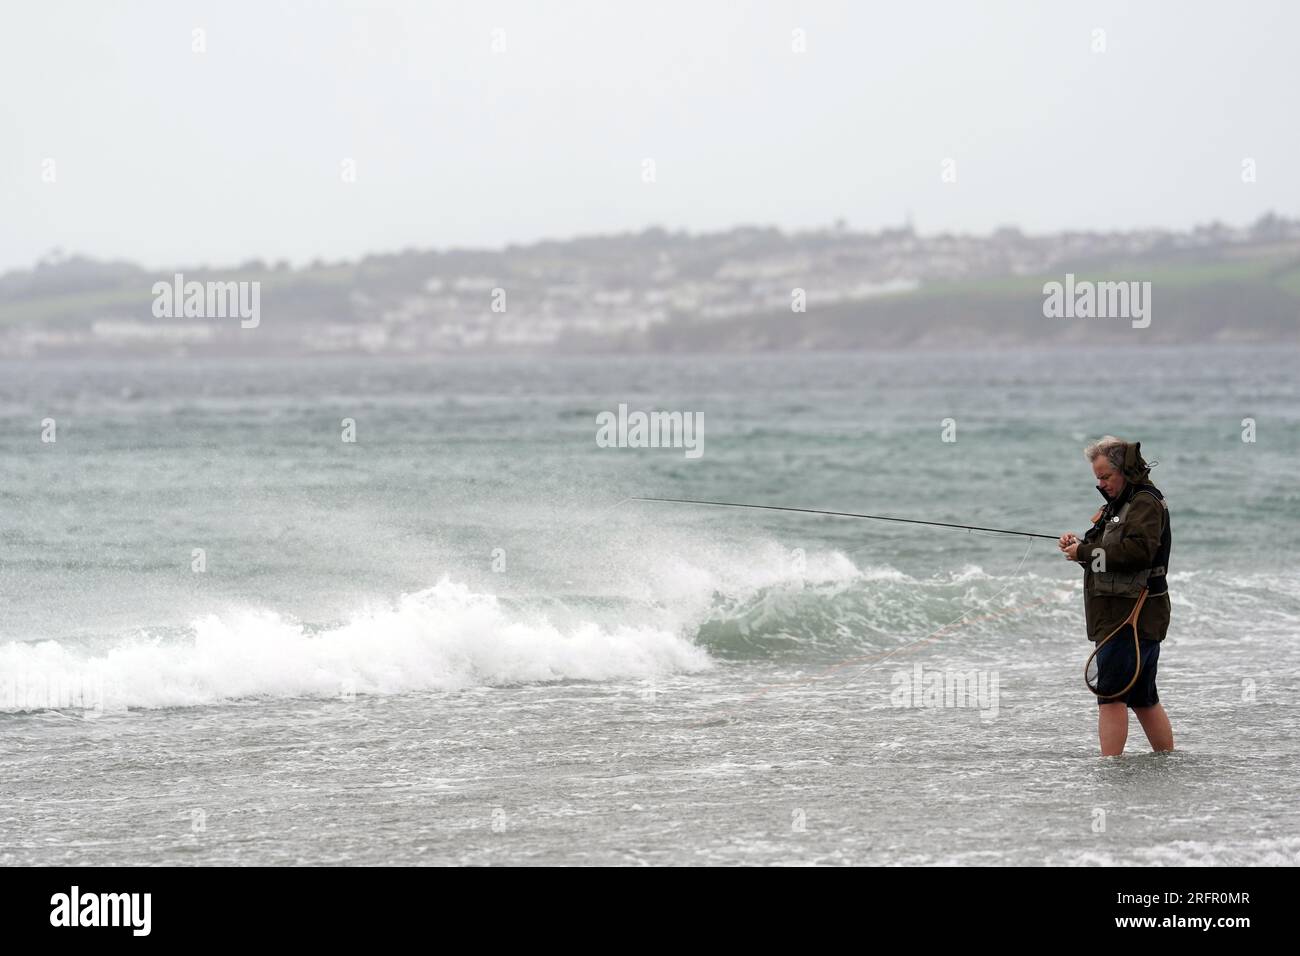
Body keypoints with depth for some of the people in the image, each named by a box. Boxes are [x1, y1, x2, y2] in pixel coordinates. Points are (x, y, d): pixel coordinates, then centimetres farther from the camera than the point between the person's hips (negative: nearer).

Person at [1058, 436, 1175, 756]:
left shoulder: (1146, 503, -11)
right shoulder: (1117, 503, 21)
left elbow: (1138, 550, -26)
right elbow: (1111, 552, 27)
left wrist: (1086, 553, -20)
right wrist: (1080, 544, 6)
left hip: (1130, 617, -10)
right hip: (1119, 613, 10)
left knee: (1111, 694, -13)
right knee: (1143, 698, 14)